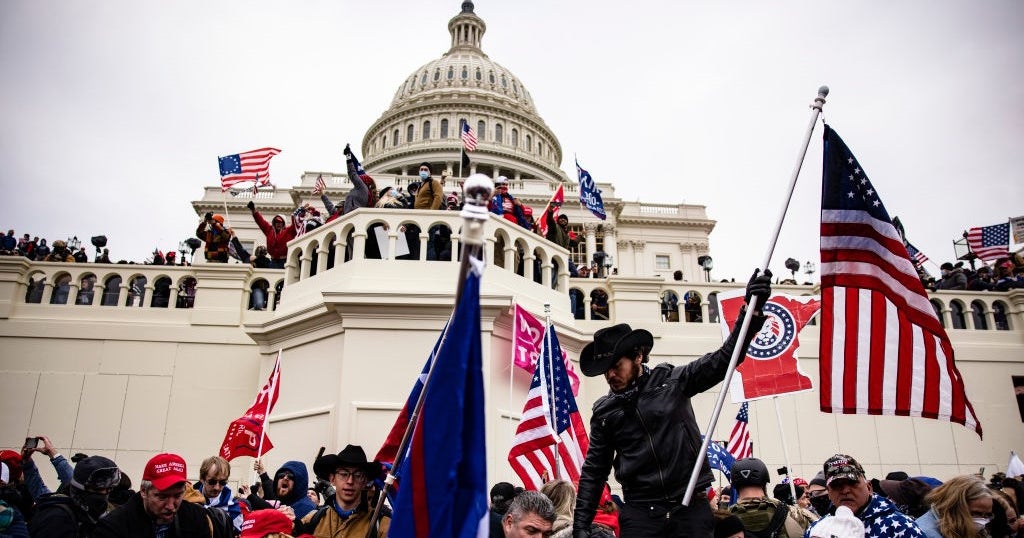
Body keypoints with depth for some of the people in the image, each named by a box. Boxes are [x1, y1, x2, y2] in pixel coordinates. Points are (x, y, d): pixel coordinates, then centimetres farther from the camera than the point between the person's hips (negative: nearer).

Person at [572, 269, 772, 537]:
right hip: (640, 512, 1)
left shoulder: (672, 381, 1)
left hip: (691, 506, -1)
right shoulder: (604, 411, 7)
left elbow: (724, 358, -3)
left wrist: (752, 308, -14)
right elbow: (594, 471, 11)